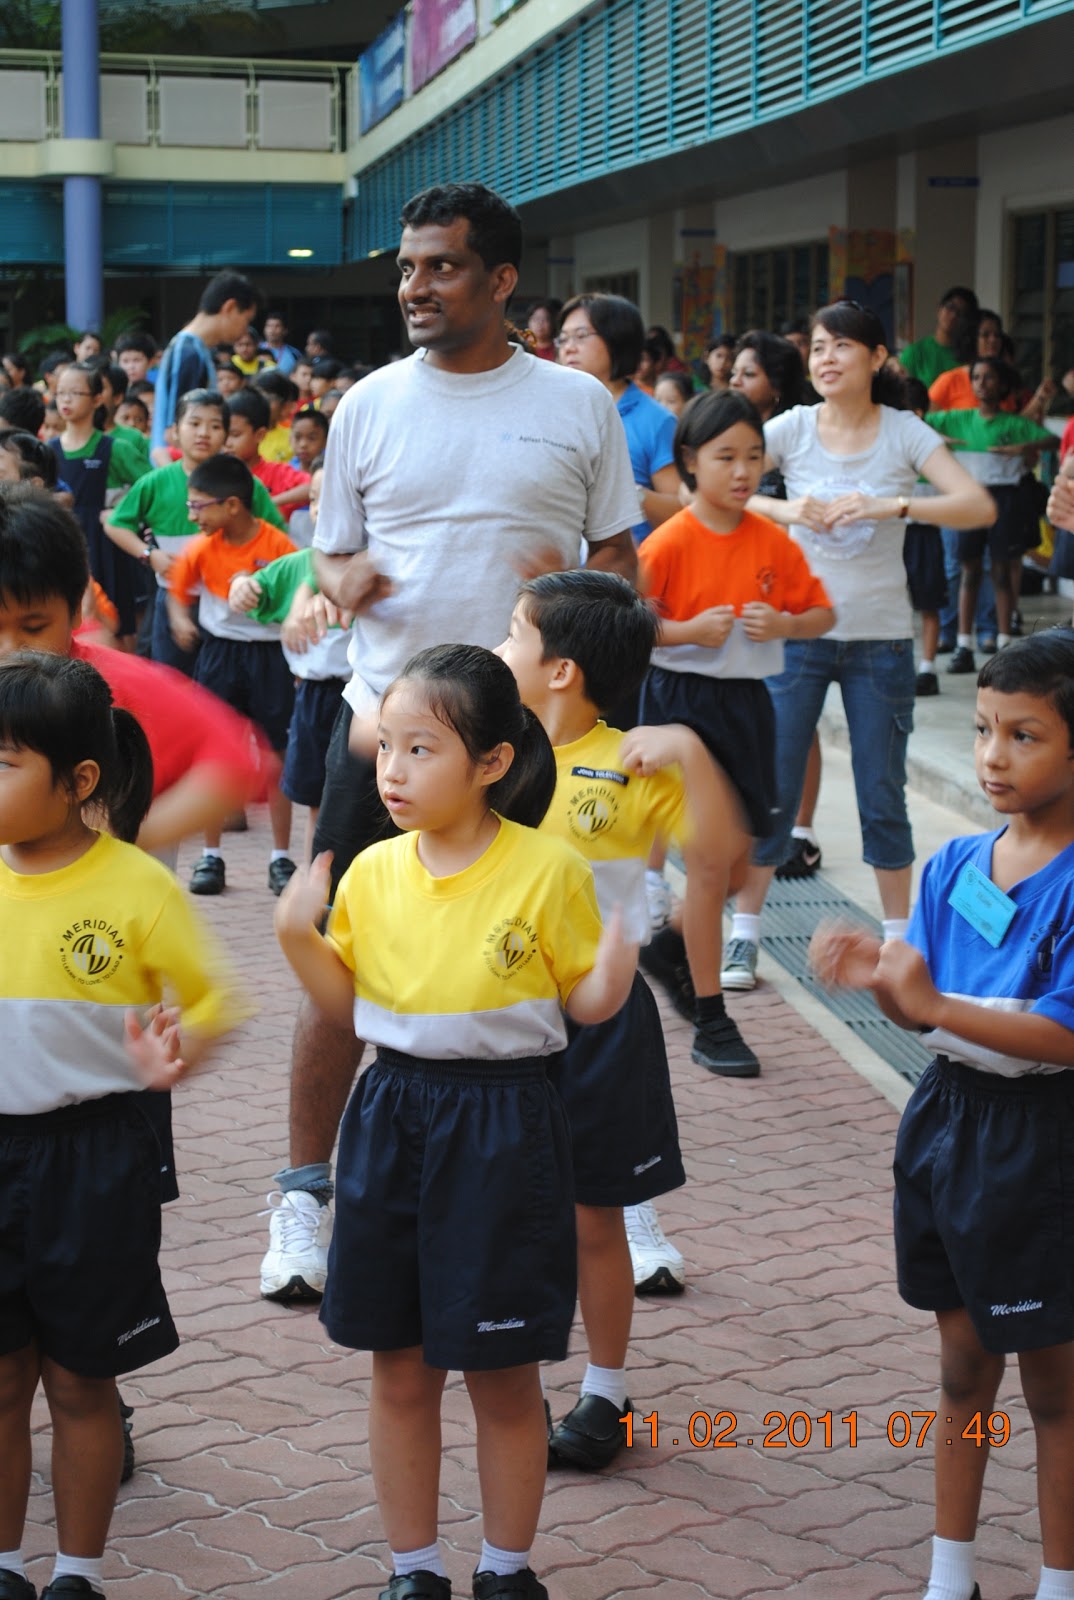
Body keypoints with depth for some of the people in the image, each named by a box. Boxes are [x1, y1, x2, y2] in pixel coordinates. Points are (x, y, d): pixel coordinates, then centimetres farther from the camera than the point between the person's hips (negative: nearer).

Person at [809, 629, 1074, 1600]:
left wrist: (929, 1001, -28)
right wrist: (879, 977, -15)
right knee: (964, 1367, 18)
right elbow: (929, 1009, 6)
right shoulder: (955, 865, 2)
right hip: (947, 1117, 6)